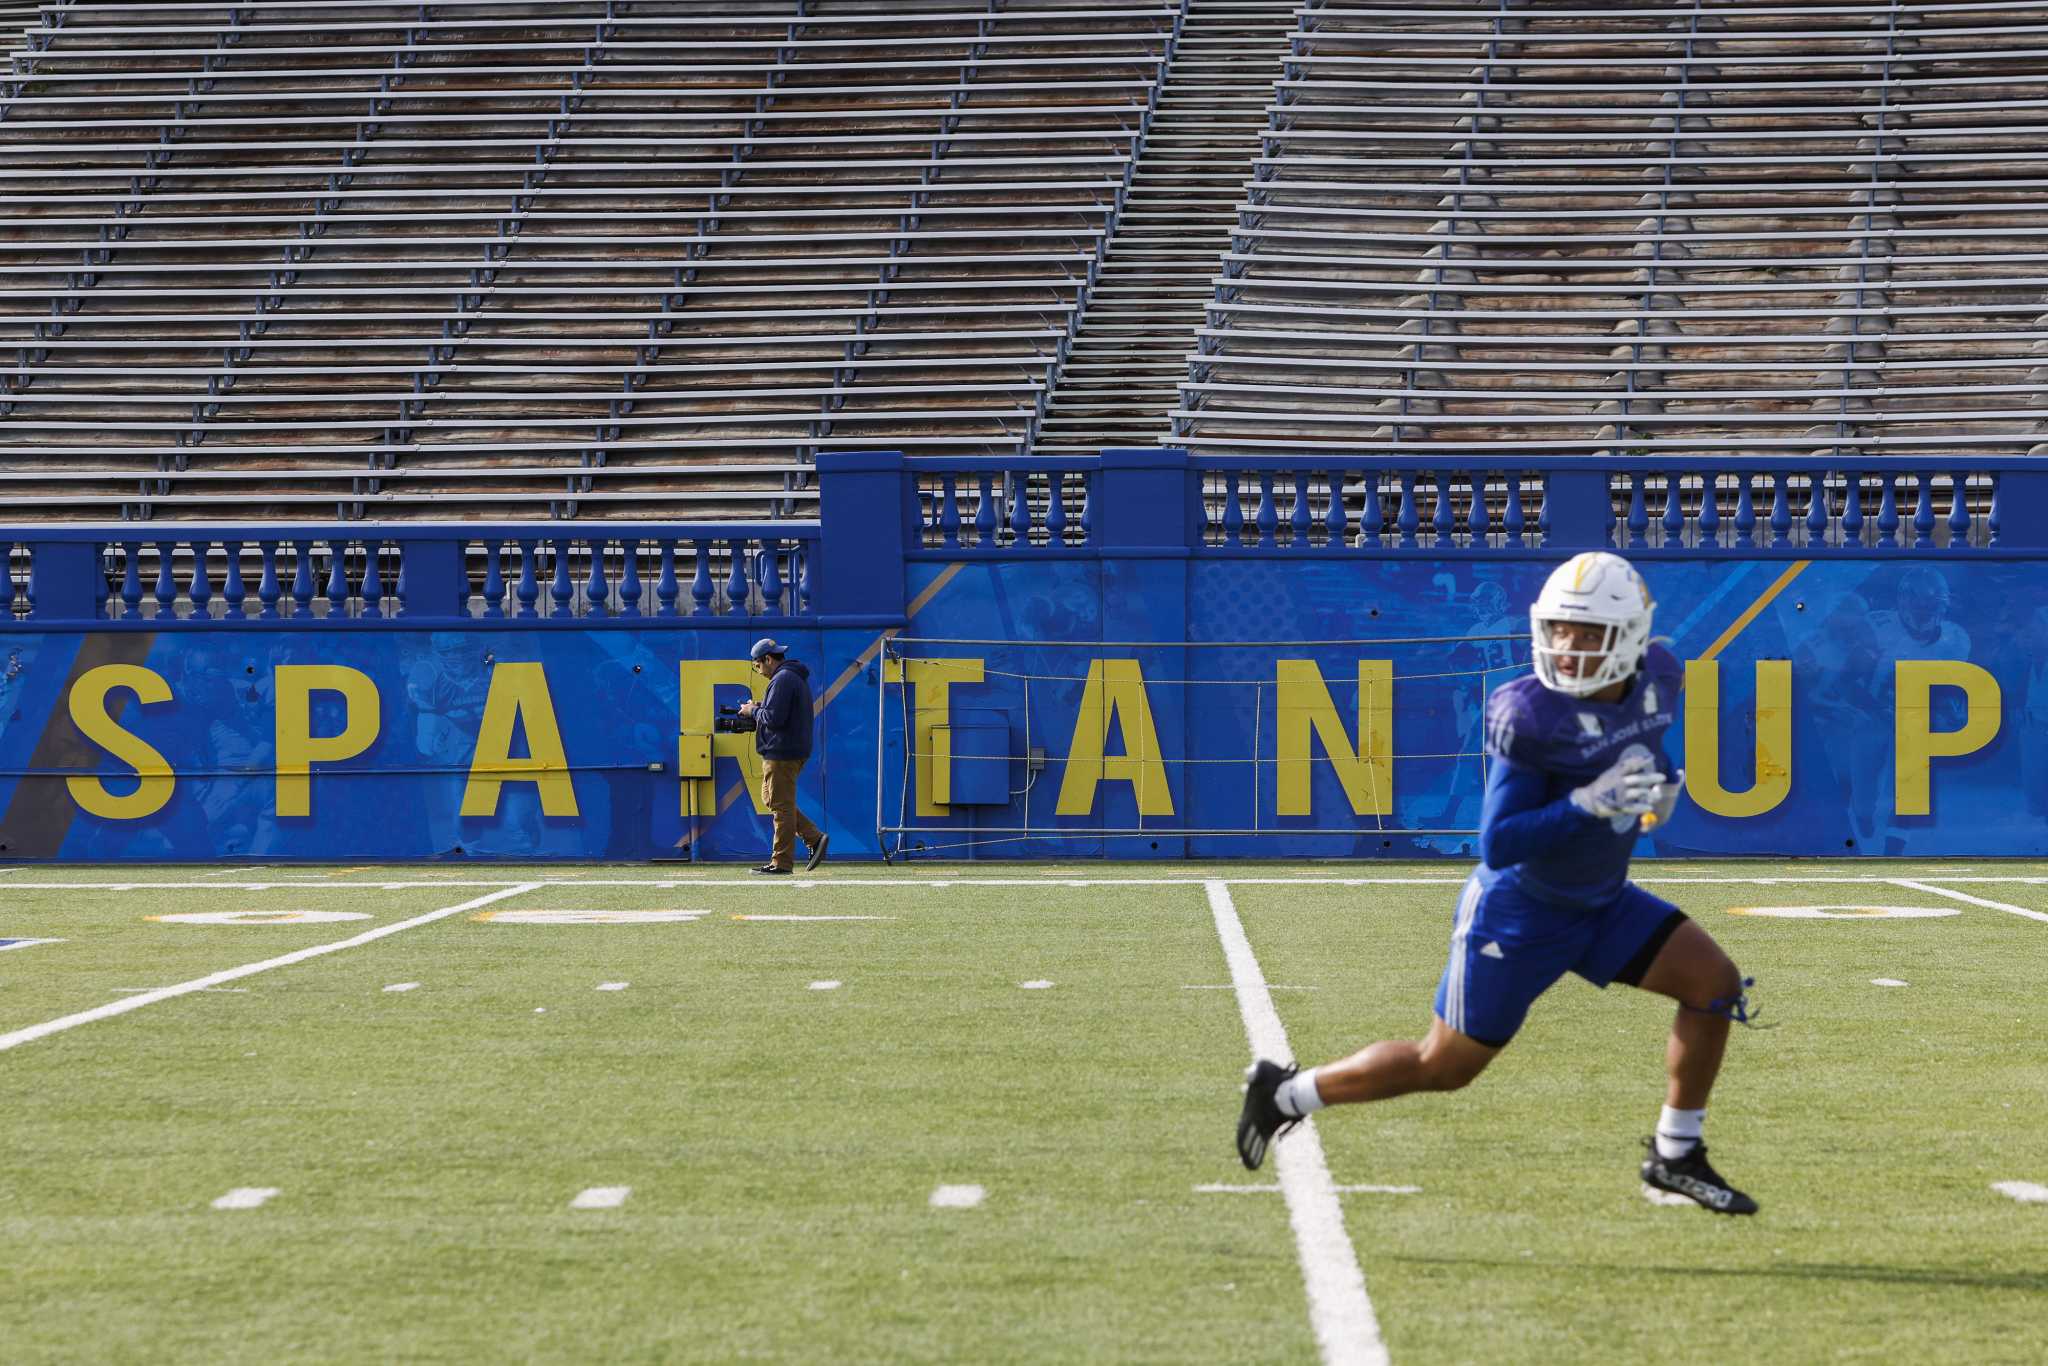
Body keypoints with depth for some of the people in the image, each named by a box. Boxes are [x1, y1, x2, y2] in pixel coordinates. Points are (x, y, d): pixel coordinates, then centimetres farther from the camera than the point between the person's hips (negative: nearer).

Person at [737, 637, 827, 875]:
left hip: (781, 753, -11)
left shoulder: (782, 680, -15)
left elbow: (773, 718, -23)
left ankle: (781, 862, -2)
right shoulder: (796, 677, 19)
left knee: (781, 805, -5)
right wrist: (758, 709, 11)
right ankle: (814, 838, 11)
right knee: (772, 799, 17)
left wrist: (753, 710, -6)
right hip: (795, 750, 11)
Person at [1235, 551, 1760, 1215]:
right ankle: (1285, 1093, 21)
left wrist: (1659, 791, -1)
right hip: (1519, 911, -7)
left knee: (1717, 983, -6)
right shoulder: (1534, 715, -27)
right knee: (1445, 1066, 3)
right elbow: (1496, 844, -27)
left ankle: (1675, 1155, 6)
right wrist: (1591, 804, -35)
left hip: (1601, 902, 7)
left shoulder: (1656, 679, -6)